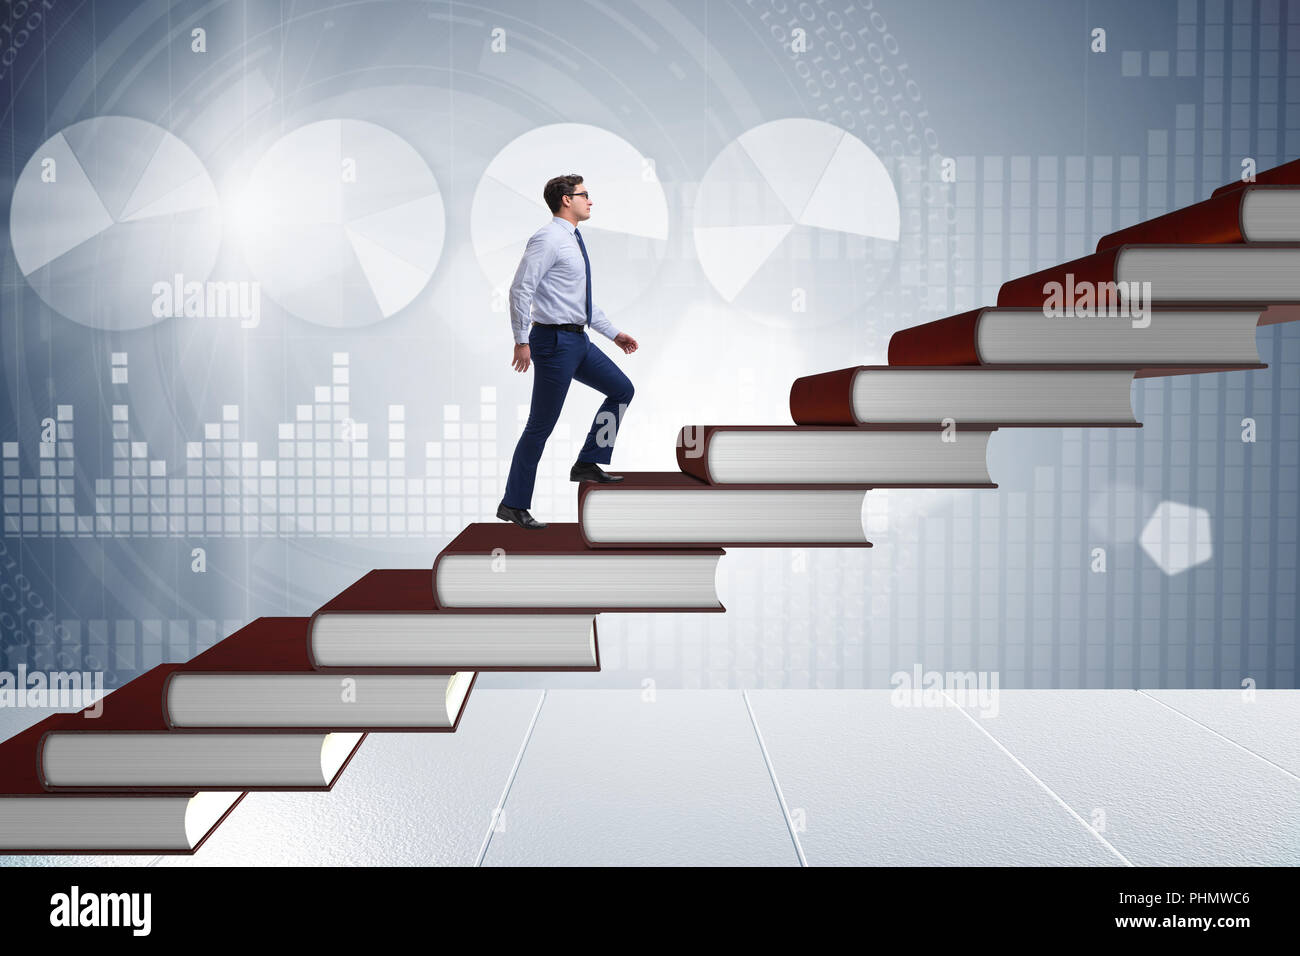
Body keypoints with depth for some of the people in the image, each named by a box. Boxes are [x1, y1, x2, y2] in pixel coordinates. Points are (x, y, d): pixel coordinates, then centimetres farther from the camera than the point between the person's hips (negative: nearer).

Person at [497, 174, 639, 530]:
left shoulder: (573, 241, 15)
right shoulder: (548, 239, -14)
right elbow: (520, 289, -21)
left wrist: (614, 333, 24)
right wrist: (522, 341, -23)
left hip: (578, 340, 10)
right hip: (554, 340, -10)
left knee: (622, 389, 14)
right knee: (541, 425, -5)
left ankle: (588, 464, 18)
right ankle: (513, 504, 4)